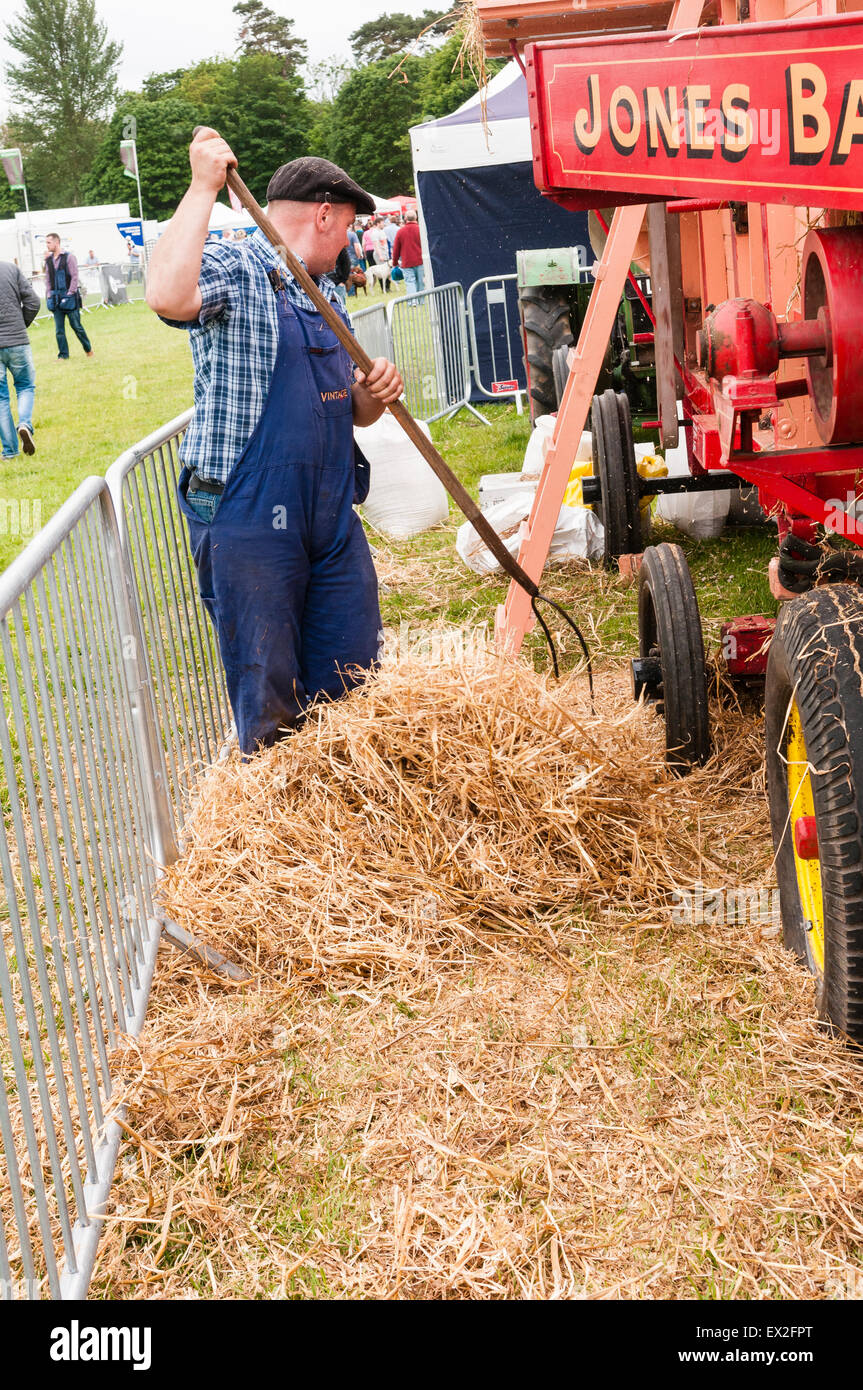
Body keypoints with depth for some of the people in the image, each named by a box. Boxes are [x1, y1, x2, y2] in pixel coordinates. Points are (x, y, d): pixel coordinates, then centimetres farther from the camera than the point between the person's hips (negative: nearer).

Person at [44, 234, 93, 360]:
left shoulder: (68, 257, -5)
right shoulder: (49, 260, 10)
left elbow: (74, 277, -8)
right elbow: (48, 280, 15)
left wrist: (70, 293, -13)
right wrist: (49, 294, 4)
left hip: (68, 296, -4)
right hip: (55, 297, 4)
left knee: (76, 326, 1)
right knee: (59, 329, 2)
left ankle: (88, 349, 19)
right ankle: (63, 355, 7)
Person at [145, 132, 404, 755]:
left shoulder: (325, 293, 19)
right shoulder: (232, 271, -7)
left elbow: (351, 411, 24)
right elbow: (168, 295, -31)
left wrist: (374, 393, 0)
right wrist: (203, 189, -24)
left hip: (333, 514, 8)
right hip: (249, 515, -7)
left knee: (358, 680, 11)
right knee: (270, 697, 1)